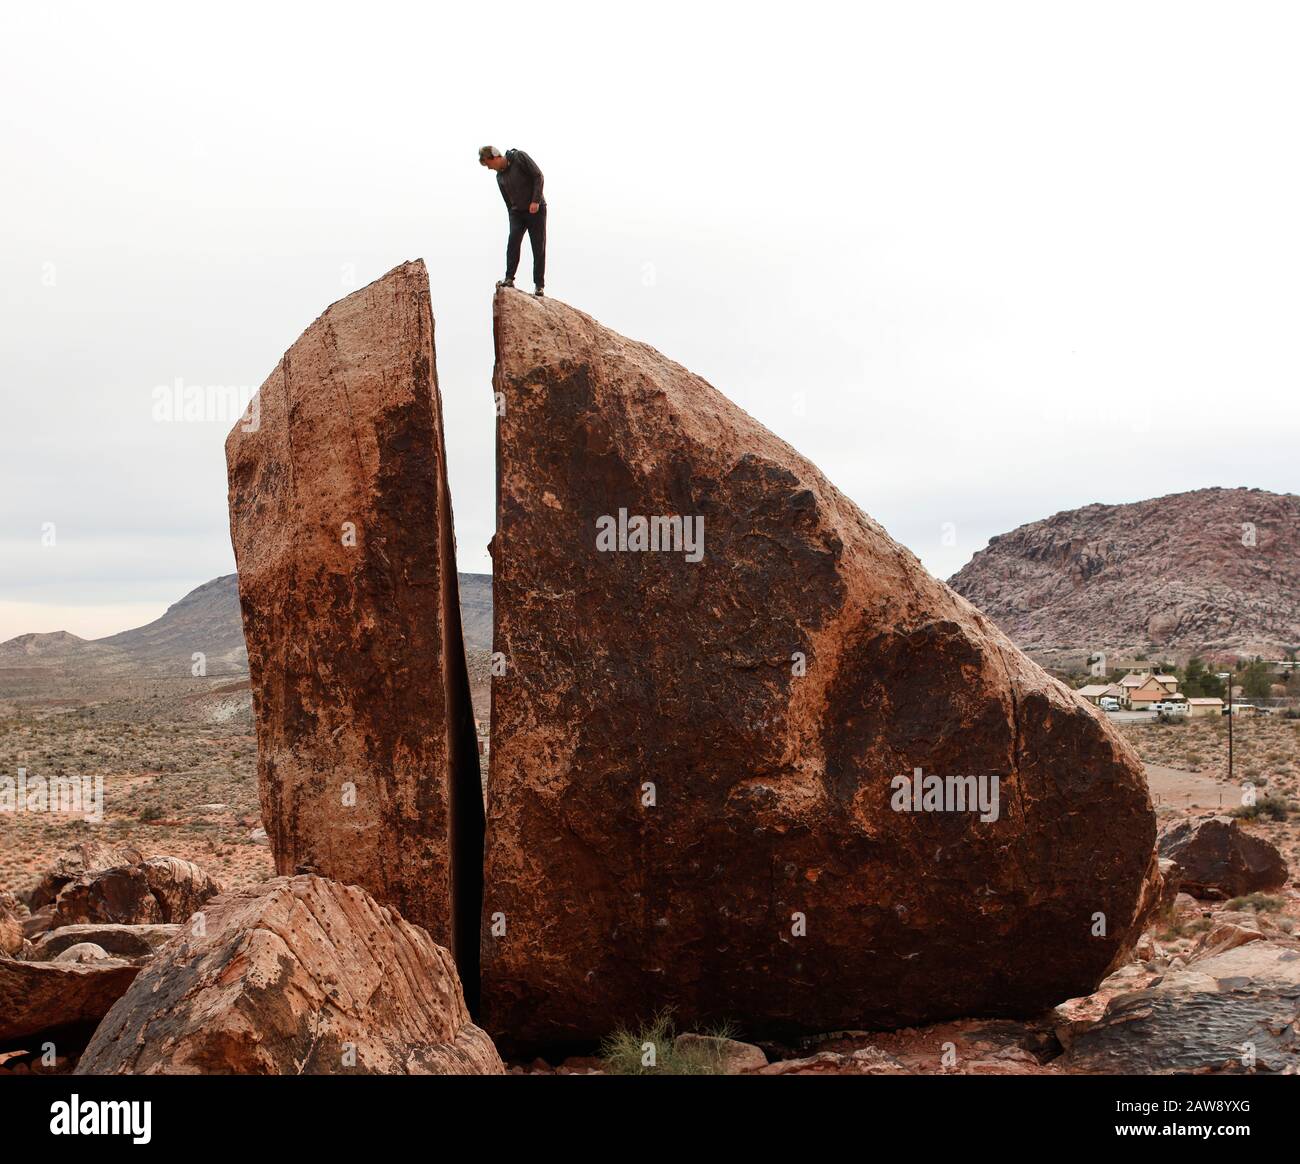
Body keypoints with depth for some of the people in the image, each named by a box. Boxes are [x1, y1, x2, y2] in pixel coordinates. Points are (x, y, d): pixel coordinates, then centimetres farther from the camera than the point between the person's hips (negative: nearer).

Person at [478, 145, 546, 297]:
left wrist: (536, 201, -20)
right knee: (512, 241, -15)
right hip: (517, 212, 5)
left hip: (536, 209, -5)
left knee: (538, 247, -5)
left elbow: (538, 175, -13)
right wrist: (512, 219, 10)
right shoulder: (500, 177, 9)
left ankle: (539, 285, -2)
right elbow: (508, 202, 14)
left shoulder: (519, 157, -8)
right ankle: (509, 278, -16)